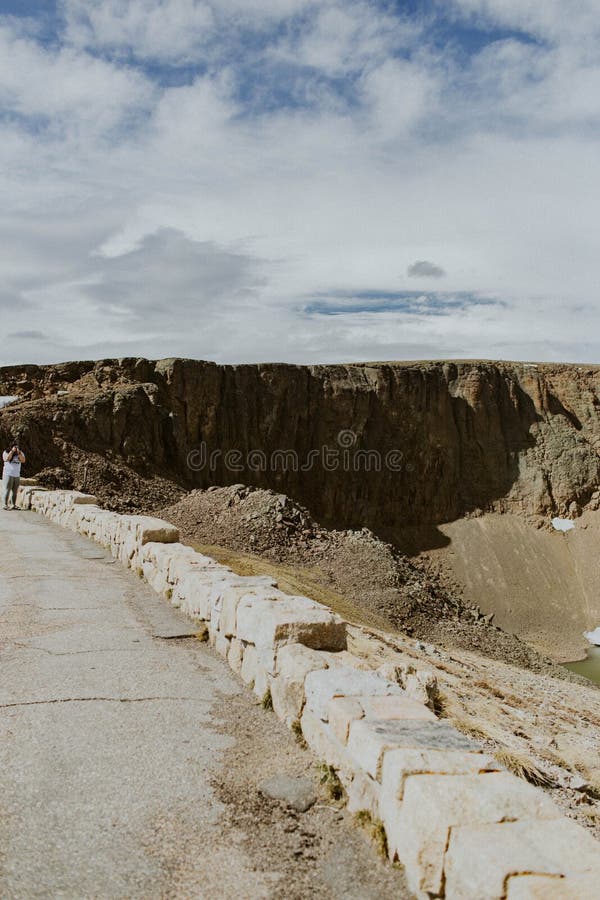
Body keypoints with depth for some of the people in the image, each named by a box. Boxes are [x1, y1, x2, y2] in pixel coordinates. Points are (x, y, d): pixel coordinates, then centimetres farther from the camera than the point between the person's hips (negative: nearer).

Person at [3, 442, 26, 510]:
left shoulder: (20, 453, 11)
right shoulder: (6, 452, 2)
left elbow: (23, 460, -6)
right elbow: (7, 459, -18)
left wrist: (18, 452, -12)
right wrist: (12, 451, -15)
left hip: (17, 475, 4)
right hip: (8, 474, -4)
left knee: (15, 491, 3)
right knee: (7, 490, -7)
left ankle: (14, 505, 6)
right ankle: (5, 505, -7)